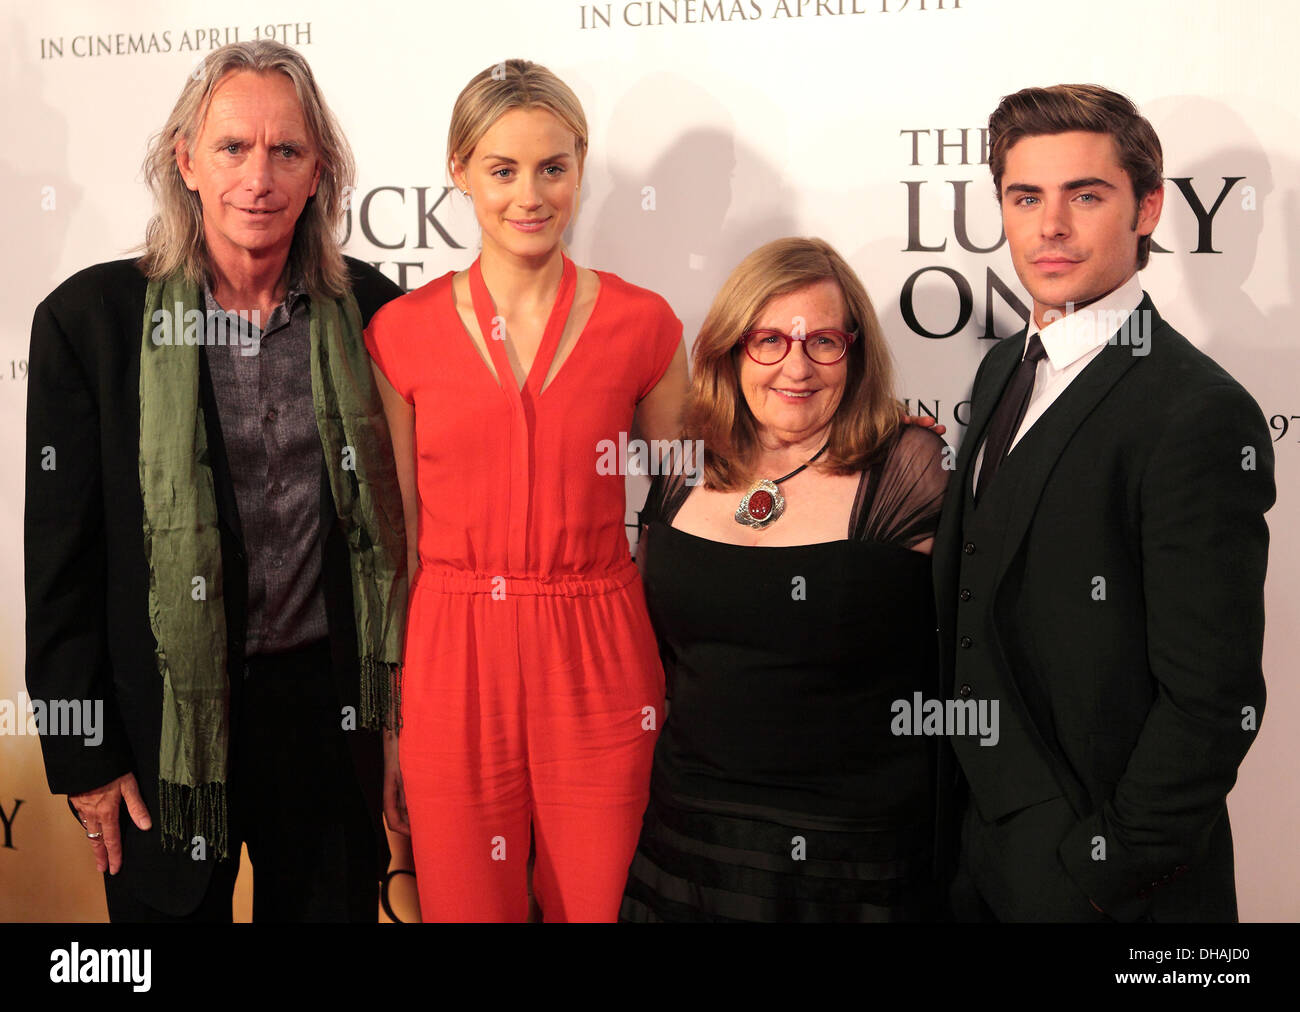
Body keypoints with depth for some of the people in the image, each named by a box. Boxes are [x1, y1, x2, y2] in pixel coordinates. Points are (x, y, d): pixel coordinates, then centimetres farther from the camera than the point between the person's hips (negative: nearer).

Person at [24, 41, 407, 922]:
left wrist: (399, 693, 6)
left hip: (330, 705, 2)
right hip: (167, 715, -1)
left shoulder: (369, 310, -2)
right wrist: (83, 757, -3)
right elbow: (61, 557, -4)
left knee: (335, 902, 17)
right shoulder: (90, 318, -8)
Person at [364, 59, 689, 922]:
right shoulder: (401, 332, 0)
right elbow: (398, 531, 5)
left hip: (598, 667, 0)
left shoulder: (643, 324, -2)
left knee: (599, 904, 13)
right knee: (465, 903, 14)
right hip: (455, 662, 1)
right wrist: (391, 711, 6)